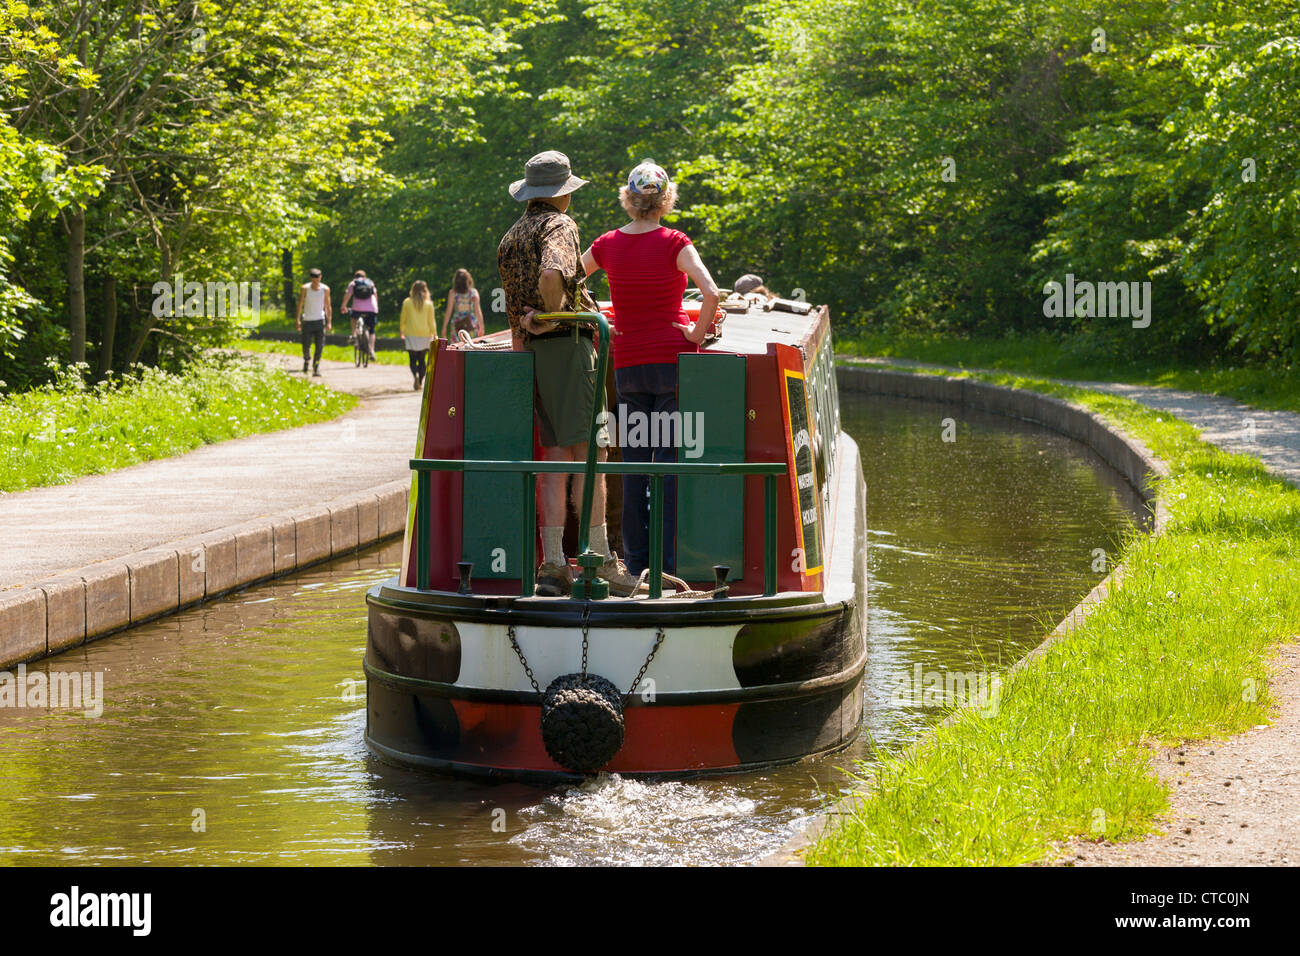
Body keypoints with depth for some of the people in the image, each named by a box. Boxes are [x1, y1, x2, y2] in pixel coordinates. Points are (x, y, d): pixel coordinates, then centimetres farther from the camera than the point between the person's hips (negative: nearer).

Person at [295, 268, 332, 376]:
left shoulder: (325, 289, 0)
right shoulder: (305, 288, -3)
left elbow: (328, 306, 6)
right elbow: (300, 304, 1)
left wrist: (329, 322, 3)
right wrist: (298, 320, -5)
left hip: (320, 320, 0)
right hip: (307, 321, 0)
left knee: (319, 346, -9)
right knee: (306, 347, 0)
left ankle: (316, 368, -3)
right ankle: (307, 359, 31)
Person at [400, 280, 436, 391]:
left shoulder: (407, 303, -3)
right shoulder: (428, 304, -3)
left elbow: (403, 320, 4)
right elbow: (431, 322, 0)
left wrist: (402, 333, 15)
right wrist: (434, 335, 7)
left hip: (411, 335, -1)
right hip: (424, 334, 1)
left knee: (413, 359, -1)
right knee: (422, 360, 11)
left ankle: (415, 375, -27)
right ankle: (421, 382, 10)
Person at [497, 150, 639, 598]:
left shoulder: (510, 237, 22)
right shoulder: (559, 225, -6)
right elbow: (552, 273, -27)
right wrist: (553, 314, -13)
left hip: (532, 347, 8)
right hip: (567, 342, -8)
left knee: (556, 452, 6)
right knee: (588, 449, -8)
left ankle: (553, 564, 0)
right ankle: (599, 559, -11)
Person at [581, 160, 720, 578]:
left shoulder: (608, 244, 2)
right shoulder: (674, 243, -9)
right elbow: (711, 293, -20)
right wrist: (697, 334, -7)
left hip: (627, 363, 3)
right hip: (672, 357, -3)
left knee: (633, 461, 9)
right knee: (670, 457, -1)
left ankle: (636, 559, 10)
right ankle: (668, 559, -3)